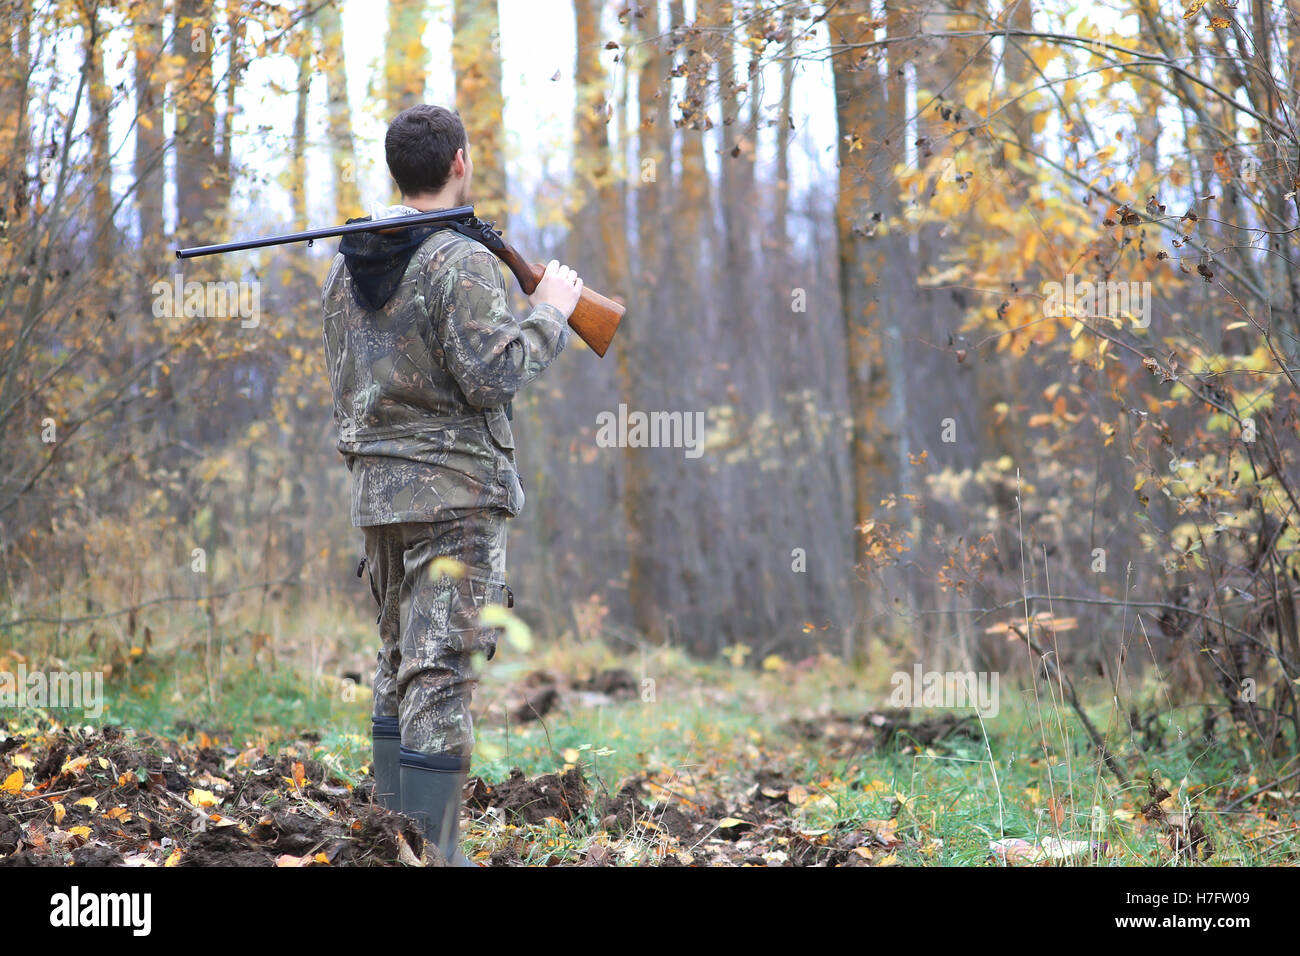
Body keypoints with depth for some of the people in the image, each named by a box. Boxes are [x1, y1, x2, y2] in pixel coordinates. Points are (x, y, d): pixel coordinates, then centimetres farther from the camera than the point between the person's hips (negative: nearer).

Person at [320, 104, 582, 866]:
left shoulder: (349, 263, 10)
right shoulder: (462, 262, -13)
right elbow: (492, 376, -18)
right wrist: (550, 313, -6)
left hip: (377, 488, 7)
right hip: (453, 489, -7)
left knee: (400, 667, 16)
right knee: (442, 675, -8)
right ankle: (431, 855, -11)